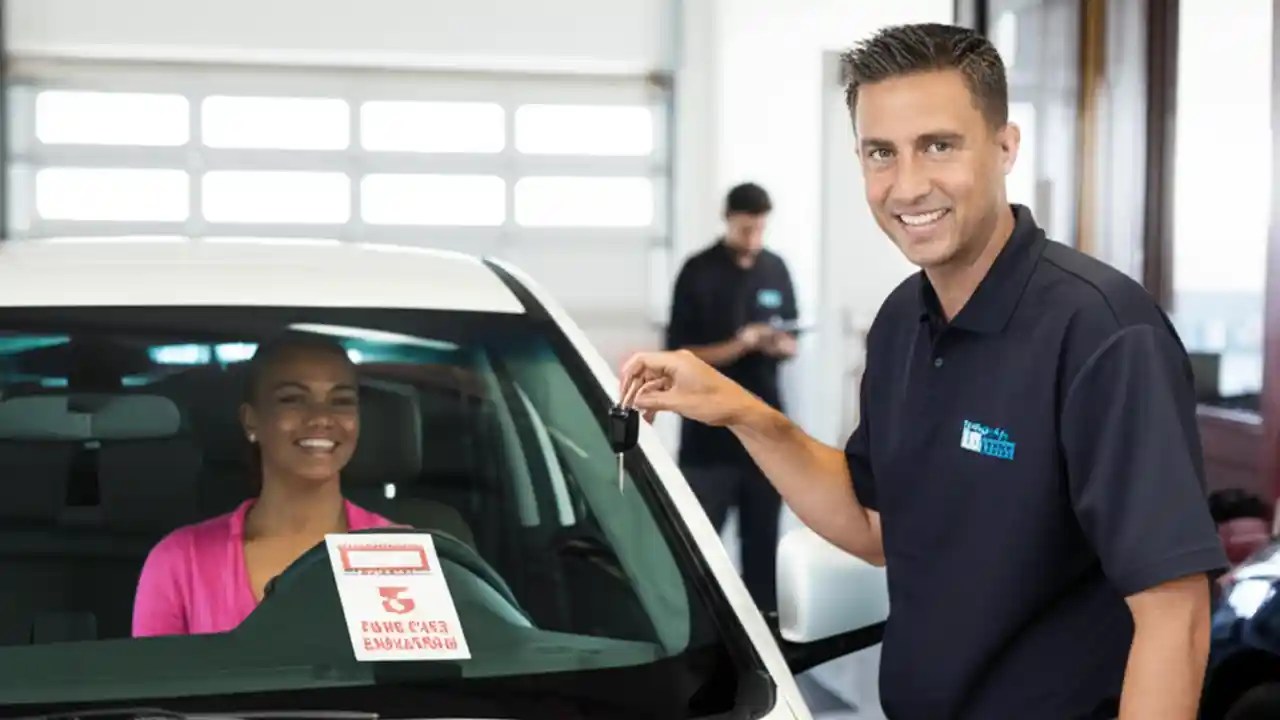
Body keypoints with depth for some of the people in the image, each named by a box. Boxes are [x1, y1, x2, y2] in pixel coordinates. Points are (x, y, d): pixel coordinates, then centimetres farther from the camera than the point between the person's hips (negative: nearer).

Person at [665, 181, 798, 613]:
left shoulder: (776, 270, 10)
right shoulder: (699, 273, -5)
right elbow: (679, 355, -8)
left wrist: (782, 346, -7)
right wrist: (738, 346, -20)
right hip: (709, 435, -4)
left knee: (763, 541, 9)